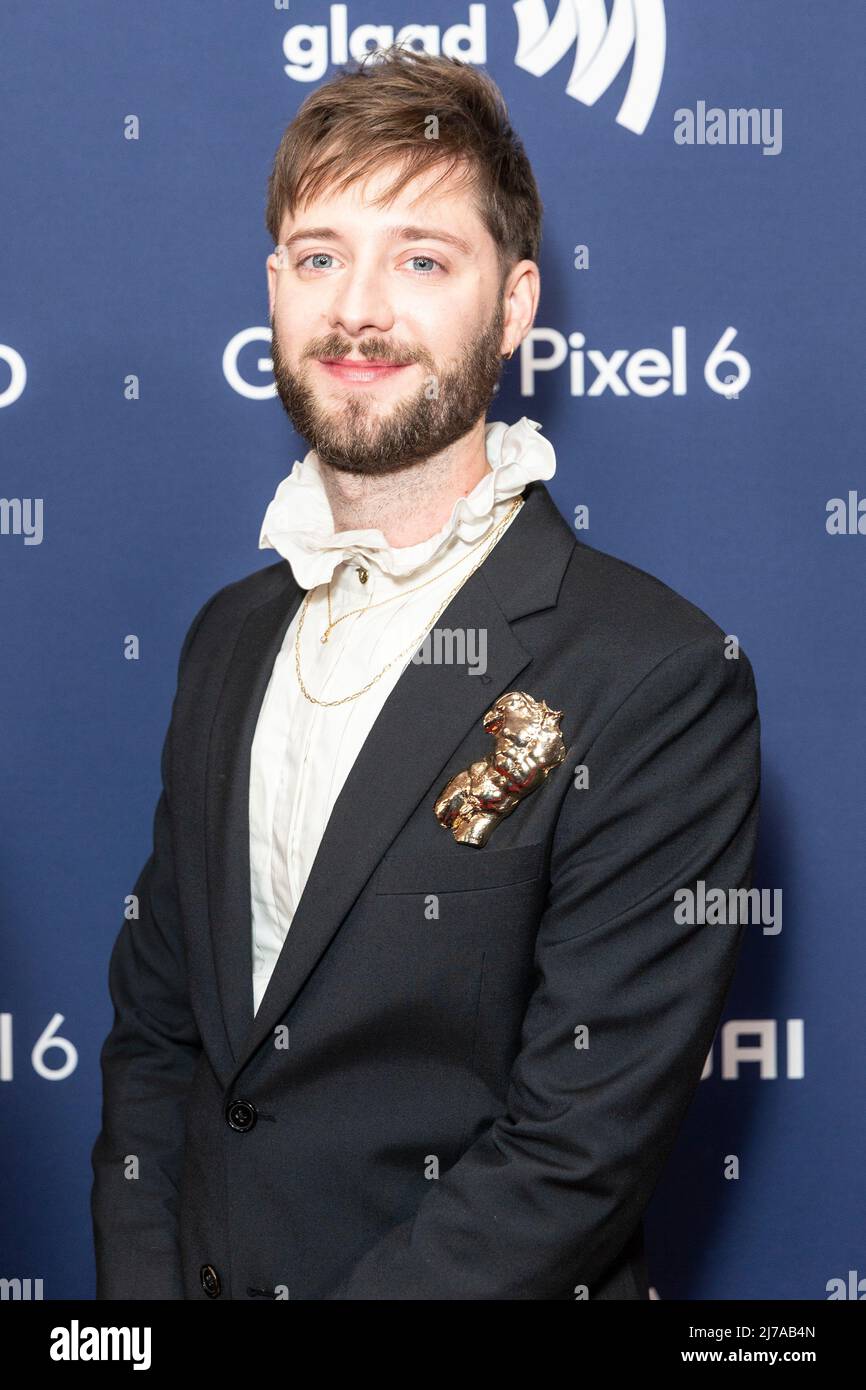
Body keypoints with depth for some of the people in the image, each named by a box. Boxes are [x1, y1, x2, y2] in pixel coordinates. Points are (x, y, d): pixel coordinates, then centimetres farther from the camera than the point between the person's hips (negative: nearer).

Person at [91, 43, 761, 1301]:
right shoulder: (231, 635, 2)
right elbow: (155, 1022, 5)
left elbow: (579, 1152, -21)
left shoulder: (665, 683, -20)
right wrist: (139, 1289, -8)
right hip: (204, 1270, 5)